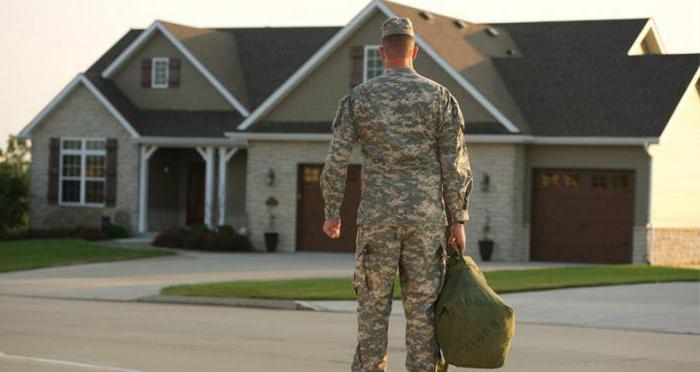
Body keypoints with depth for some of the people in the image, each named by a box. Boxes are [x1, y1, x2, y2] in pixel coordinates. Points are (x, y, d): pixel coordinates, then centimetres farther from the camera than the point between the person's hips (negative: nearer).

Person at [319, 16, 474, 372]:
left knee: (373, 305, 6)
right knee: (421, 307, 4)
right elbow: (455, 163, -3)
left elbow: (336, 162, -1)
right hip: (426, 217, 0)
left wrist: (332, 214, 11)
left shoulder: (358, 97, 1)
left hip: (378, 216, 0)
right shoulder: (440, 96, 2)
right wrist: (458, 221, 1)